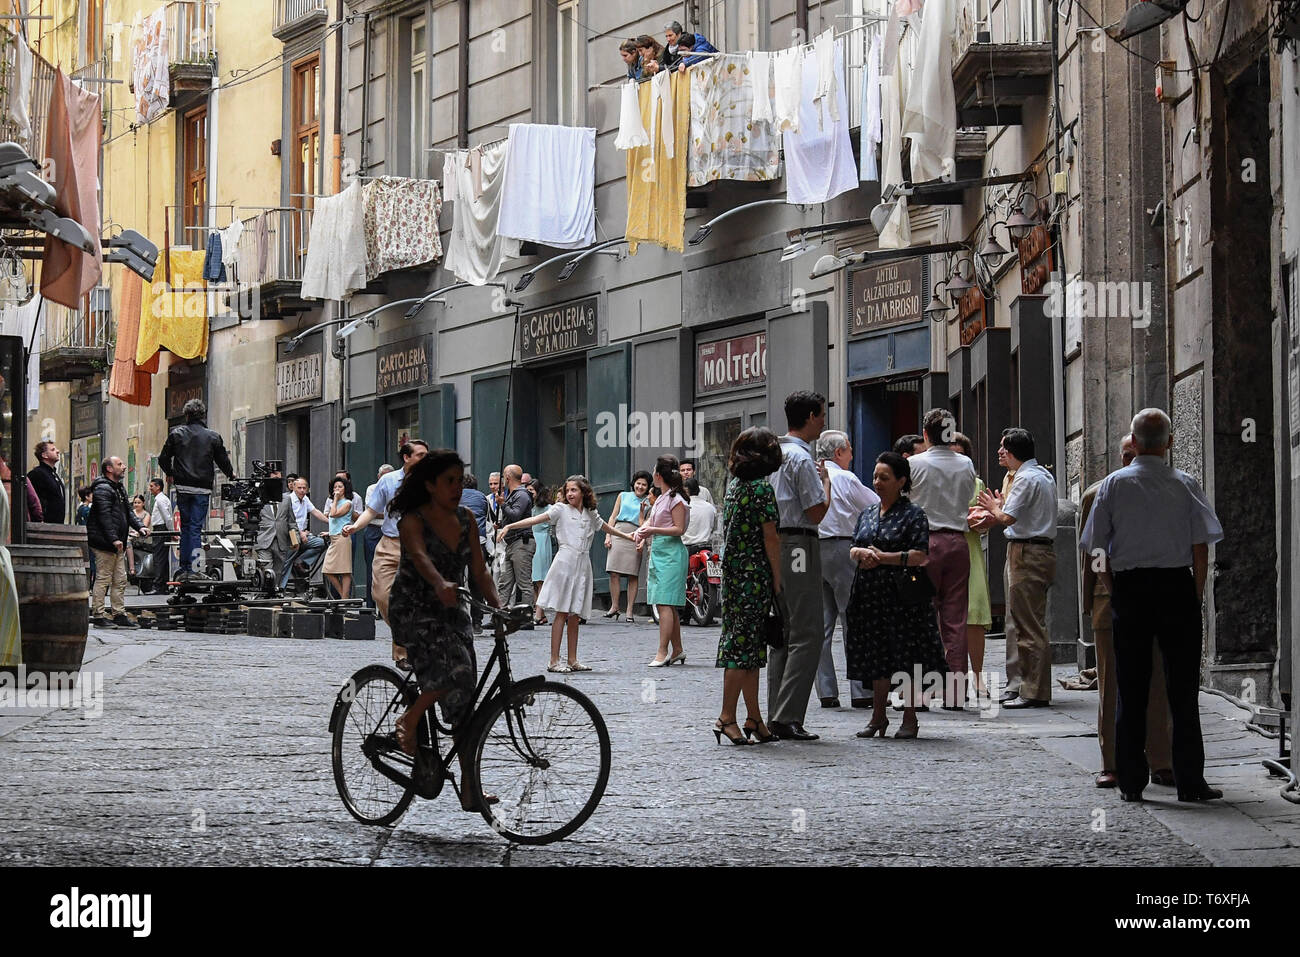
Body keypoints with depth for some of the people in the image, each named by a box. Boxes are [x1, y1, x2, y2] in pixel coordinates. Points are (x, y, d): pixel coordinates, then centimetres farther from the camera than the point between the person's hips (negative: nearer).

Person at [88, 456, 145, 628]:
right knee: (103, 579, -7)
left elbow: (128, 511, 26)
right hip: (104, 543, -10)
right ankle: (98, 615, -5)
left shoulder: (119, 489, 19)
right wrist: (114, 539, -25)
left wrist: (139, 527, 10)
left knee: (120, 580, 11)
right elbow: (104, 516, -20)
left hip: (117, 544, 10)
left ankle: (119, 614, 16)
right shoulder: (103, 489, -13)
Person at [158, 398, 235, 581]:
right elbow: (223, 461, 7)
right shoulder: (213, 437, 0)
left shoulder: (176, 434, 1)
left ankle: (184, 568, 13)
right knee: (196, 528, 0)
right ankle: (192, 568, -9)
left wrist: (170, 474, 25)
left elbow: (163, 459, 4)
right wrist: (231, 475, 29)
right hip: (203, 488, -1)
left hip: (183, 486, 1)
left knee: (185, 527, 13)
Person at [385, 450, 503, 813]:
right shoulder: (413, 521, -12)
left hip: (451, 611, 6)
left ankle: (469, 789, -4)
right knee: (455, 669, -30)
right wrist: (440, 584, -53)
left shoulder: (466, 520, 5)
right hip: (412, 609, -6)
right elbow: (420, 556, -32)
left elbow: (479, 572, 1)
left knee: (466, 700, -4)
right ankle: (409, 719, -5)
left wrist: (498, 606, -16)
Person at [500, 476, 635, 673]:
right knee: (561, 613, -7)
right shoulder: (561, 510, 2)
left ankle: (572, 660, 12)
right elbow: (536, 519, -8)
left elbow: (607, 527, 34)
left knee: (575, 615, 7)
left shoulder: (591, 515, 16)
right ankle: (554, 661, -7)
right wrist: (509, 526, -20)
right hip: (565, 561, -5)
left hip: (583, 565, 5)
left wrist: (627, 536, 47)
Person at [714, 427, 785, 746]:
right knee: (745, 644, -6)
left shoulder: (733, 486, 12)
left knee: (746, 644, 10)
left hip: (732, 573, 8)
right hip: (755, 575, -8)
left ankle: (754, 718, 14)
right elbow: (770, 537, -13)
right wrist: (777, 579, -7)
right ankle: (727, 717, -6)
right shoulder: (762, 488, -11)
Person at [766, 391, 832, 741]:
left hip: (774, 546, 10)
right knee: (806, 635, -9)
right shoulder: (801, 458, -13)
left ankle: (775, 717, 12)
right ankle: (787, 716, -15)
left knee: (783, 634, 13)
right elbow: (817, 513, -14)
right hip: (798, 546, -10)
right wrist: (826, 480, 2)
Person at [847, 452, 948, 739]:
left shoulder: (912, 513, -4)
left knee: (906, 658, -3)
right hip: (870, 592, 6)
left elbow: (922, 555, -12)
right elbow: (852, 549, 17)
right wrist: (859, 552, -7)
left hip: (902, 593, -6)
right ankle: (878, 717, 20)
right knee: (877, 656, 10)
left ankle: (909, 718, 6)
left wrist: (884, 557, -16)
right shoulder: (868, 514, 15)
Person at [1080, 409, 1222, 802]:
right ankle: (1189, 781, 4)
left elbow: (1098, 548, 0)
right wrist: (1197, 594, 5)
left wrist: (1114, 592, 9)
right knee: (1182, 686, 4)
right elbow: (1201, 547, -3)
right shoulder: (1185, 485, -1)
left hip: (1128, 587, 1)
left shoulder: (1114, 484, 0)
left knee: (1130, 688, 6)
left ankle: (1131, 782, 8)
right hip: (1176, 585, -1)